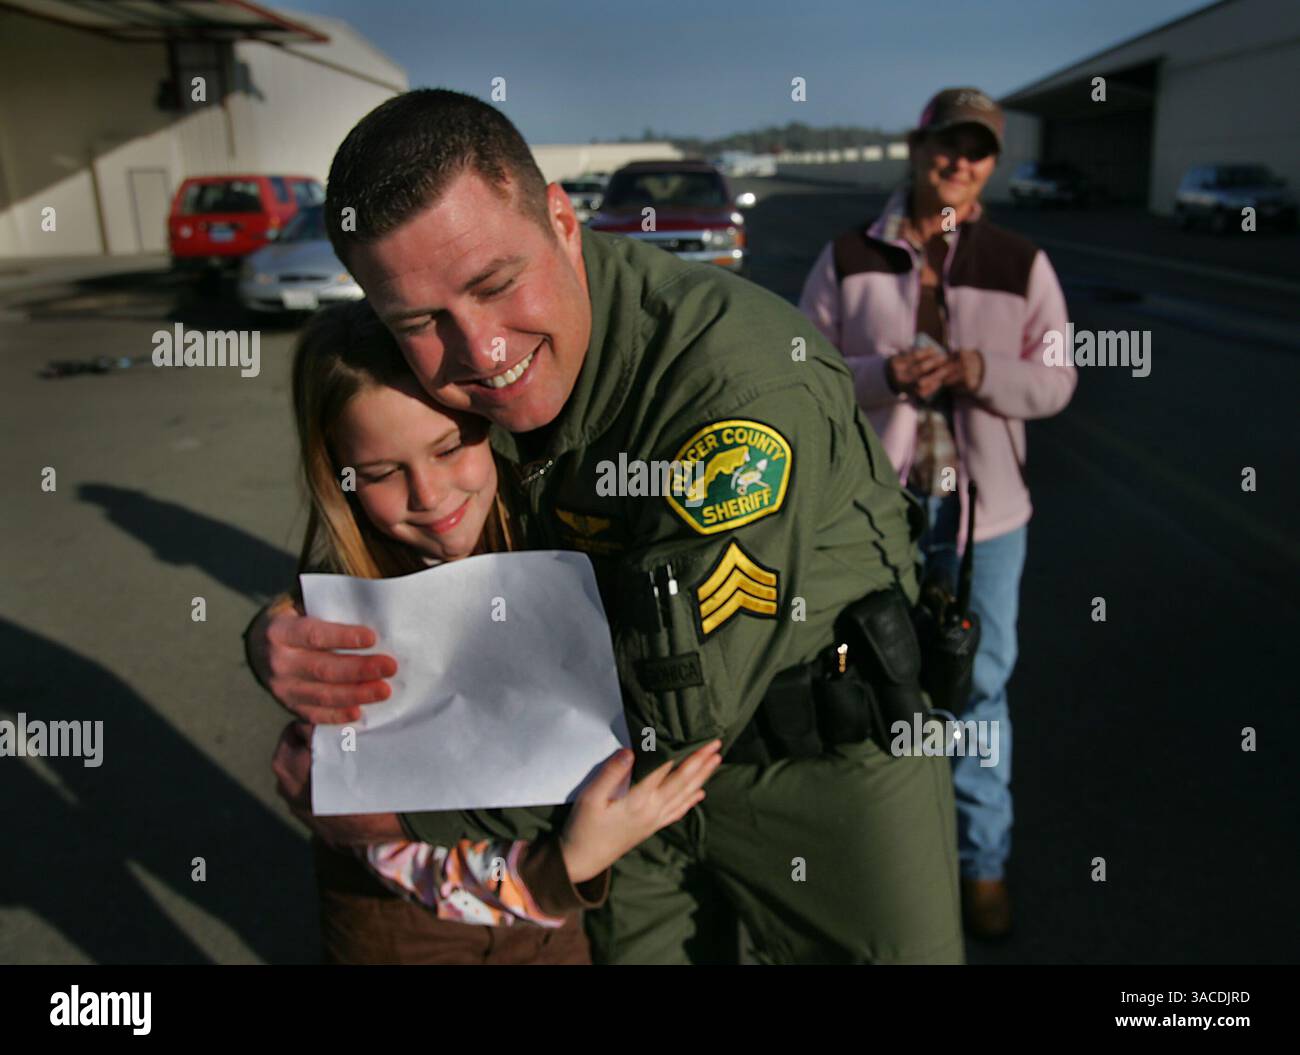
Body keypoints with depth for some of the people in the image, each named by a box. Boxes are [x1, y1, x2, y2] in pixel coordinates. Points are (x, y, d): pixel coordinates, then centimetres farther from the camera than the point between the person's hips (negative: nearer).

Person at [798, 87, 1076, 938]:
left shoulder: (1022, 265, 1)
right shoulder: (848, 260, 0)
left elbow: (1055, 382, 2)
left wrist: (981, 371, -17)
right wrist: (883, 375, -19)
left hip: (983, 512, 0)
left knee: (979, 685, 8)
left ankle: (984, 860, 28)